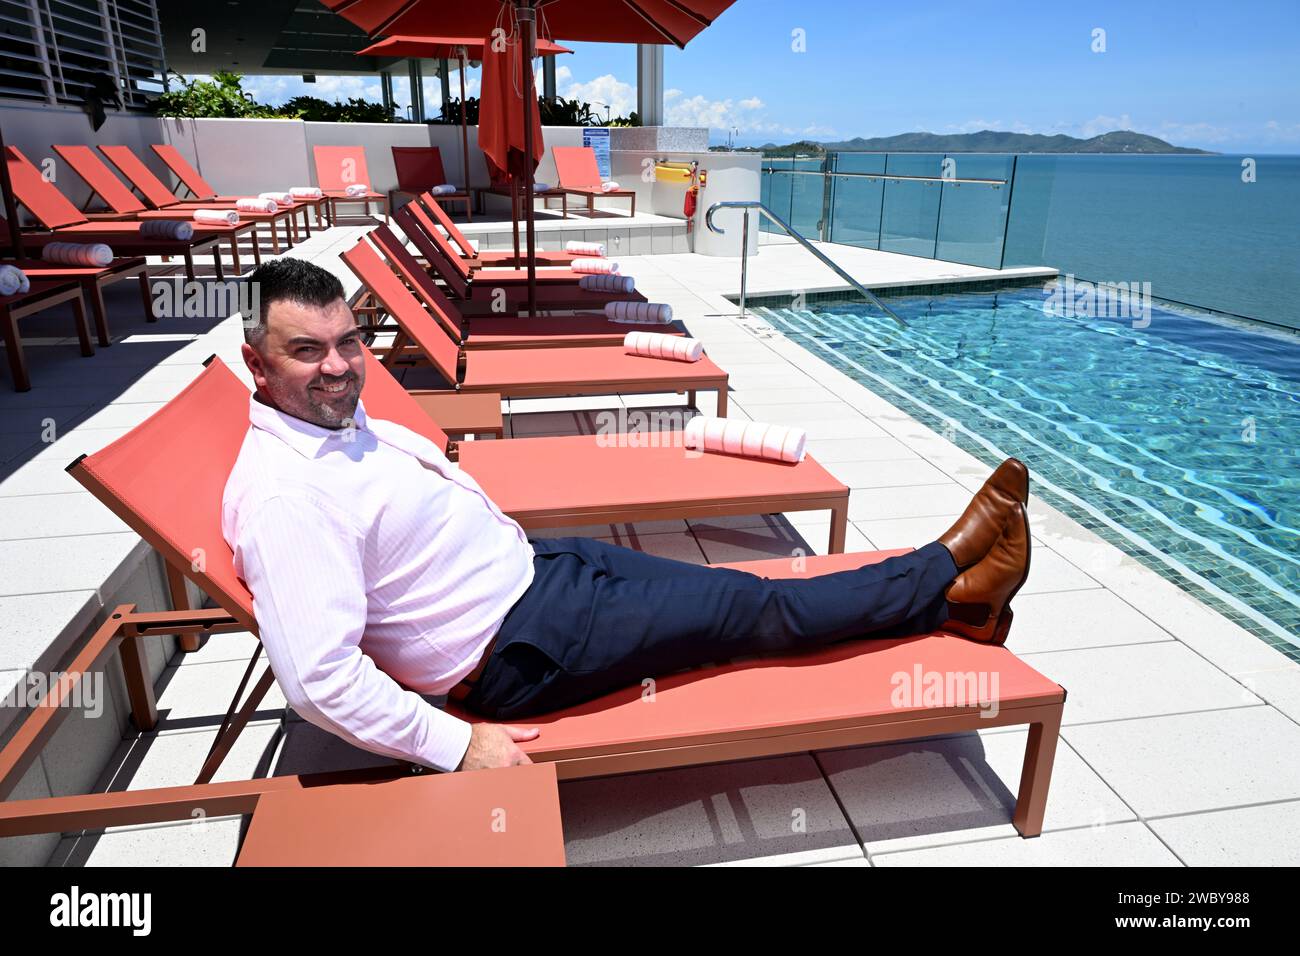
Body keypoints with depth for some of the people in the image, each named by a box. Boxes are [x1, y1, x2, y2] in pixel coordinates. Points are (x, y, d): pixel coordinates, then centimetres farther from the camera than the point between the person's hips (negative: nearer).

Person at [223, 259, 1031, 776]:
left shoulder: (351, 427, 6)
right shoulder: (286, 498, -24)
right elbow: (320, 678, -27)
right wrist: (457, 745, -24)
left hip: (533, 563, 9)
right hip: (523, 648, -9)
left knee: (735, 594, 6)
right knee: (750, 612, -3)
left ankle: (942, 600, 17)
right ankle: (947, 575, 12)